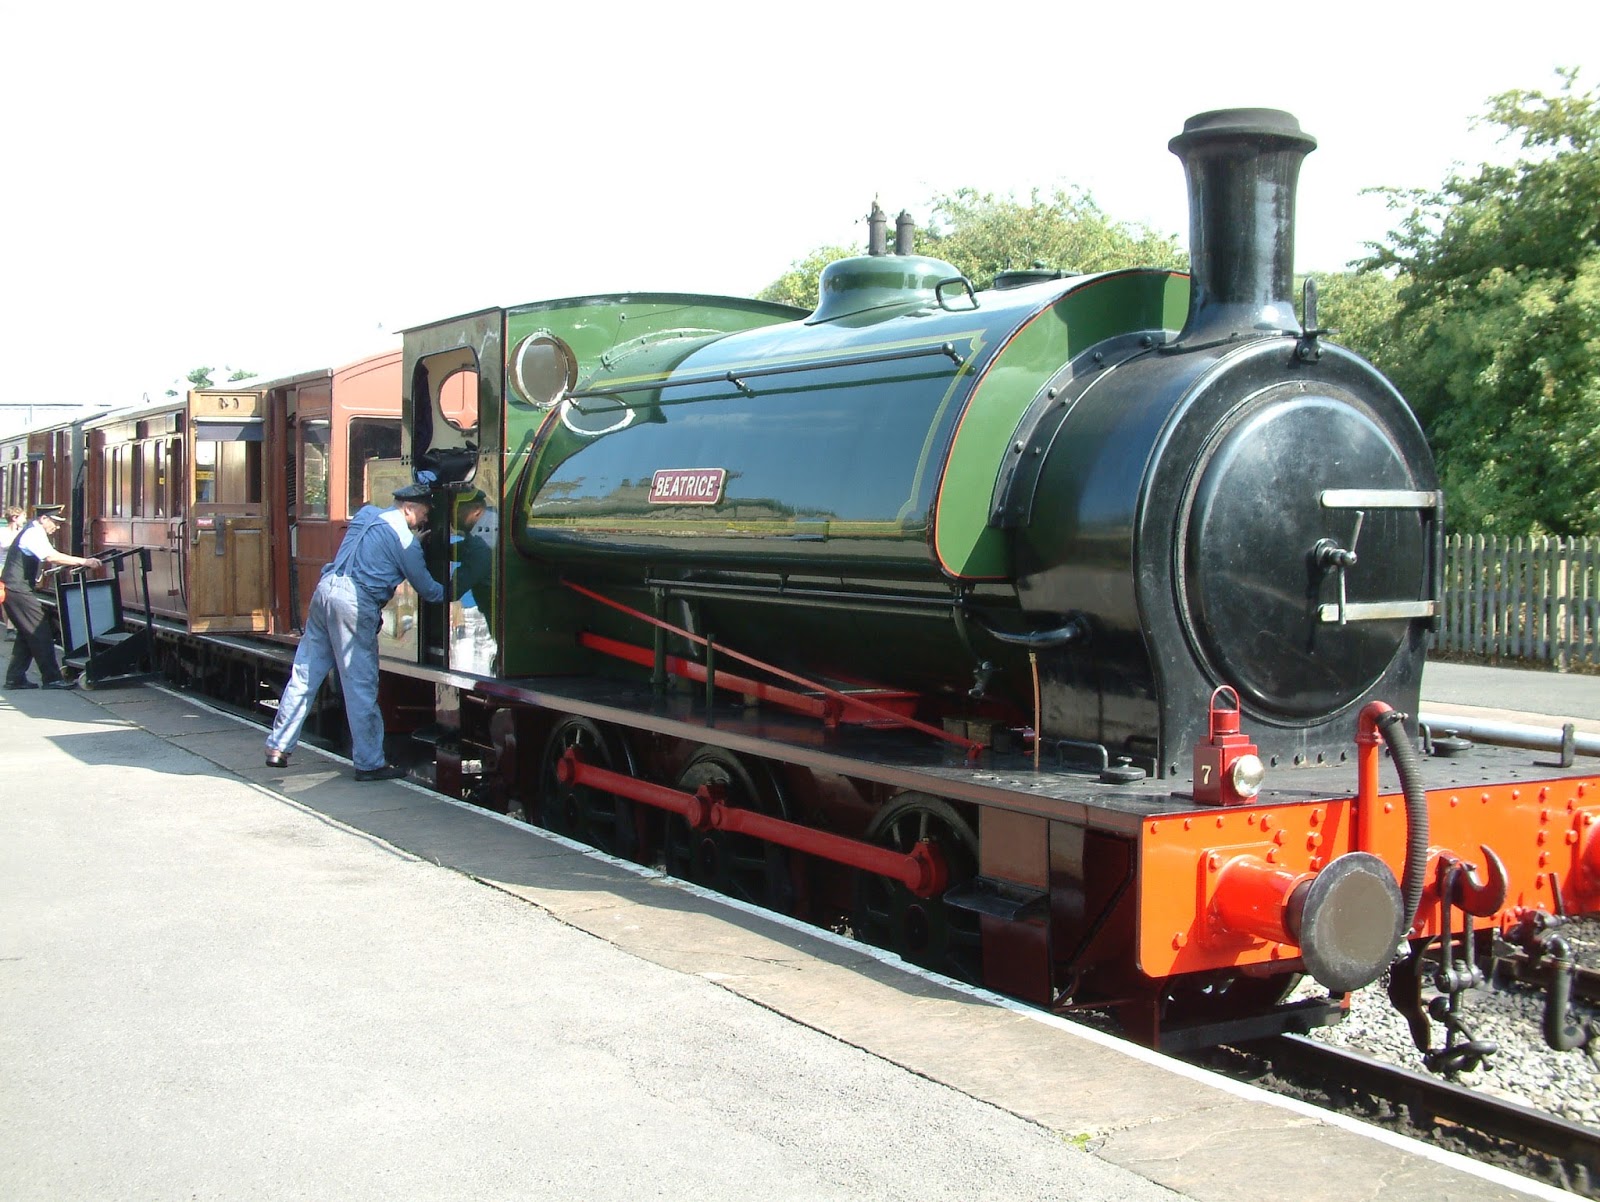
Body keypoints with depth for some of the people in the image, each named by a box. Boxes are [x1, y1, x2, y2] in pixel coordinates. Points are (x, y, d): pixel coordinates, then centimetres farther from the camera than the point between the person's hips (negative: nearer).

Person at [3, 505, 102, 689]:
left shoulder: (33, 532, 16)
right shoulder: (34, 534, -16)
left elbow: (47, 561, 21)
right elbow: (51, 557, -31)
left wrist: (75, 563, 8)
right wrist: (83, 562, -34)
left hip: (14, 589, 10)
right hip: (18, 590, -10)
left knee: (27, 633, 14)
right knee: (41, 632, -8)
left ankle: (15, 678, 16)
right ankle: (51, 678, -8)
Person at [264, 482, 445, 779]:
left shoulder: (366, 515, 19)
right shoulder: (403, 537, -2)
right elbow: (425, 587, 3)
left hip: (325, 588, 8)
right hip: (354, 601, -7)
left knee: (305, 674, 10)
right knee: (361, 685, -3)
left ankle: (278, 747, 14)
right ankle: (370, 763, 2)